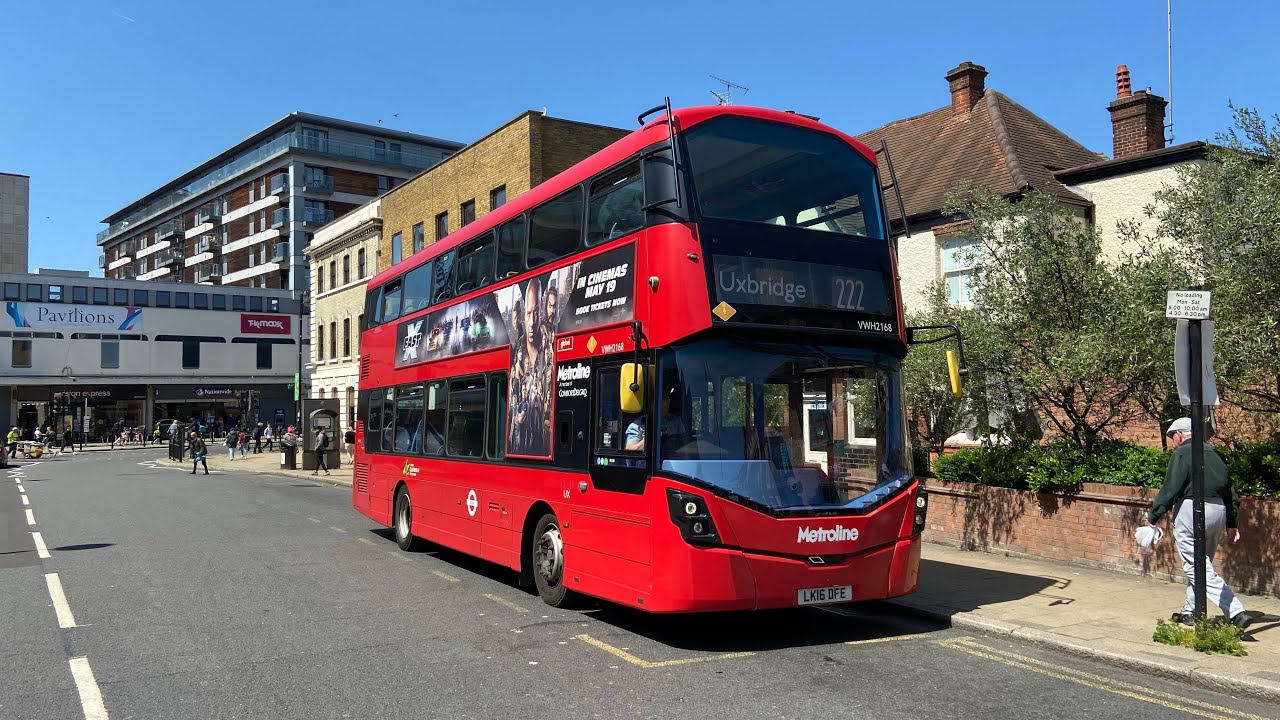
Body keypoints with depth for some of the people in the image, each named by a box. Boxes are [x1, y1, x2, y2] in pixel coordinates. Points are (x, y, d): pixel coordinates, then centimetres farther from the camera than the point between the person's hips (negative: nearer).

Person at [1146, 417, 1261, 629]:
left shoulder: (1182, 453, -7)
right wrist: (1231, 522, 20)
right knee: (1202, 563, 19)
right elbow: (1230, 490, 17)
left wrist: (1153, 517, -7)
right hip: (1218, 512, 8)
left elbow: (1169, 490, -13)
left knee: (1197, 568, -6)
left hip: (1190, 510, -8)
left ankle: (1236, 612, -16)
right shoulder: (1214, 453, 16)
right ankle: (1190, 612, 25)